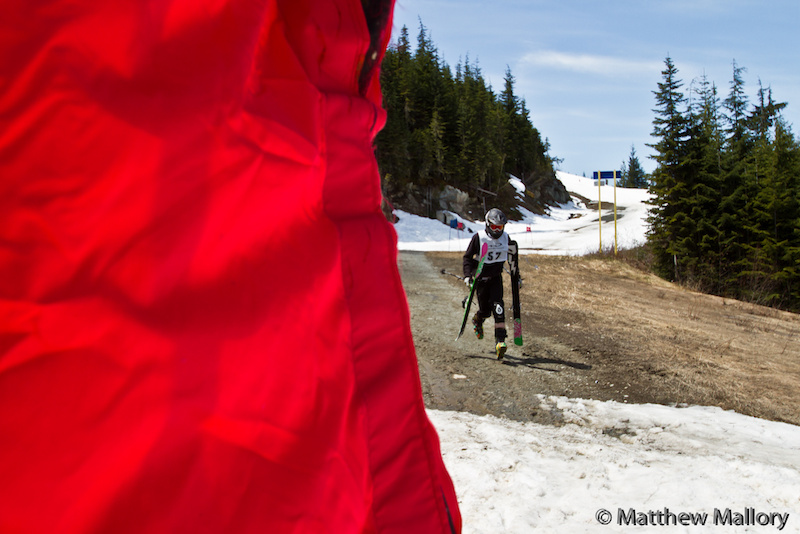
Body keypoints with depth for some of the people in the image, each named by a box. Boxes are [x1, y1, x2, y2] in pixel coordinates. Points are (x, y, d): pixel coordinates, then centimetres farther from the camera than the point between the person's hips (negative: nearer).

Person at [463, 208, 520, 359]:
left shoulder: (506, 238, -2)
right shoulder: (479, 238, -12)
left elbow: (512, 257, 15)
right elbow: (467, 257, -6)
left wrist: (515, 274, 17)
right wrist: (467, 275, -15)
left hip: (496, 277, 2)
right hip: (480, 278, -2)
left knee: (498, 306, -18)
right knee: (485, 310, 2)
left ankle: (500, 340, -21)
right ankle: (477, 320, 41)